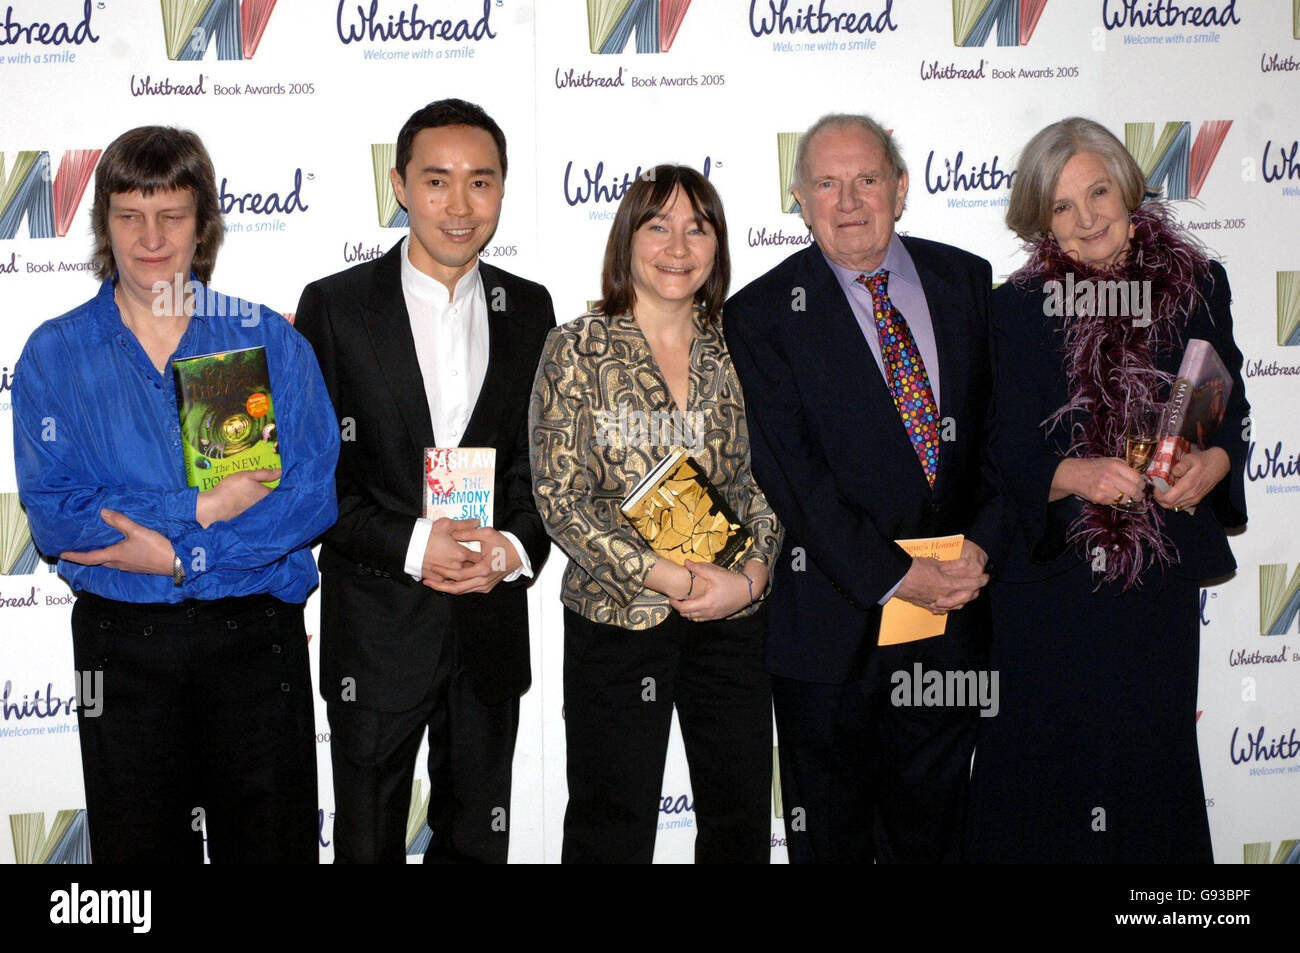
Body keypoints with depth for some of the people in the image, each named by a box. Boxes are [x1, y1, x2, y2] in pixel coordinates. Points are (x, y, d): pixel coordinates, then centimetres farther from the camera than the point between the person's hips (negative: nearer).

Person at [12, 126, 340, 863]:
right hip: (123, 644, 0)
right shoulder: (55, 354, 1)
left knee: (273, 842, 9)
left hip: (257, 635, 0)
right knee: (138, 848, 13)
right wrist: (203, 509, -16)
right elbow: (52, 516, -8)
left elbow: (317, 492, -7)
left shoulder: (269, 339, 1)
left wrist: (176, 553, -15)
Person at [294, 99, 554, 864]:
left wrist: (517, 545, -11)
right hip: (376, 623, -3)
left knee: (479, 841, 17)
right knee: (368, 840, 13)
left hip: (491, 622, 3)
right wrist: (410, 543, -19)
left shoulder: (528, 308, 5)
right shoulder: (336, 306, -6)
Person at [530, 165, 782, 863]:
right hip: (615, 621, -3)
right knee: (612, 829, 6)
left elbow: (763, 478, 10)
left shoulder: (733, 351, 6)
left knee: (742, 819, 12)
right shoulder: (577, 349, -4)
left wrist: (752, 573, -8)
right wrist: (670, 577, -16)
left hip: (734, 621, 4)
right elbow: (560, 498, -10)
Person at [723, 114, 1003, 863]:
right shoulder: (763, 313, -5)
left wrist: (984, 545, -8)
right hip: (836, 619, -2)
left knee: (934, 825, 17)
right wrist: (896, 576, -15)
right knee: (831, 830, 13)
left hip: (957, 605, 3)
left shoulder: (967, 281, 6)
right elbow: (791, 473, -11)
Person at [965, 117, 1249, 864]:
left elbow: (1230, 406, 10)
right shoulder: (1019, 308, -3)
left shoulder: (1196, 284, 3)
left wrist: (1213, 462, -12)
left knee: (1154, 755, 11)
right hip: (1051, 575, -2)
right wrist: (1080, 475, -27)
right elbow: (1011, 453, -6)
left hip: (1163, 575, 2)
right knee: (1047, 767, 4)